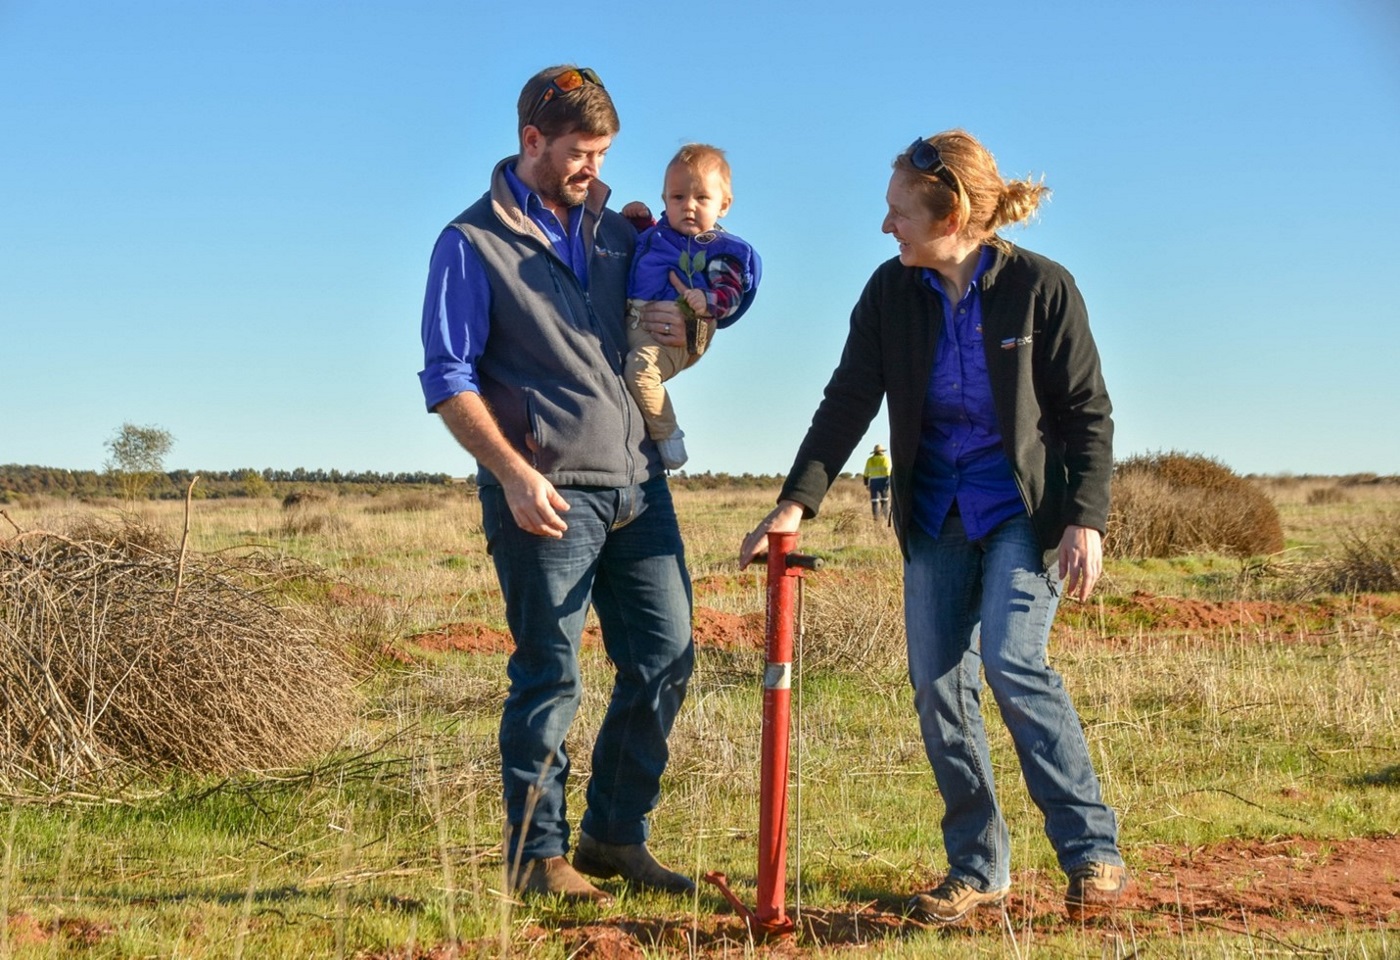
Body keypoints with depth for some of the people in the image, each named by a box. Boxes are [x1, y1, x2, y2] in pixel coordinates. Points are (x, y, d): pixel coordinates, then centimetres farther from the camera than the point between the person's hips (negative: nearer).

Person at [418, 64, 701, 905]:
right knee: (550, 679, -1)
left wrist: (680, 328, 6)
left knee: (666, 656, 6)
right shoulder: (473, 244, -3)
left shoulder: (614, 231, 15)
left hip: (637, 483, 6)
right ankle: (536, 853, 12)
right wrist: (515, 475, -17)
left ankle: (616, 834, 20)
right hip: (547, 495, -6)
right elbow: (448, 380, -8)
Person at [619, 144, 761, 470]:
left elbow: (731, 293, -11)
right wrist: (639, 219, 25)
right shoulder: (659, 232, 20)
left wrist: (708, 301, -31)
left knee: (640, 367, -33)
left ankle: (667, 434, -17)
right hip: (633, 322, 8)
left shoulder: (722, 250, -1)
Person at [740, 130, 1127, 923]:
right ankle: (979, 868, 11)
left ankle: (1093, 851, -7)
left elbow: (1089, 413, -8)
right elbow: (848, 404, -3)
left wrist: (1086, 521, -17)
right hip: (937, 515, 4)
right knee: (938, 684, -1)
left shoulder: (1040, 287, -13)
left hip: (1024, 510, -4)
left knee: (1013, 661, -20)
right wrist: (797, 502, -13)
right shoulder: (892, 292, -3)